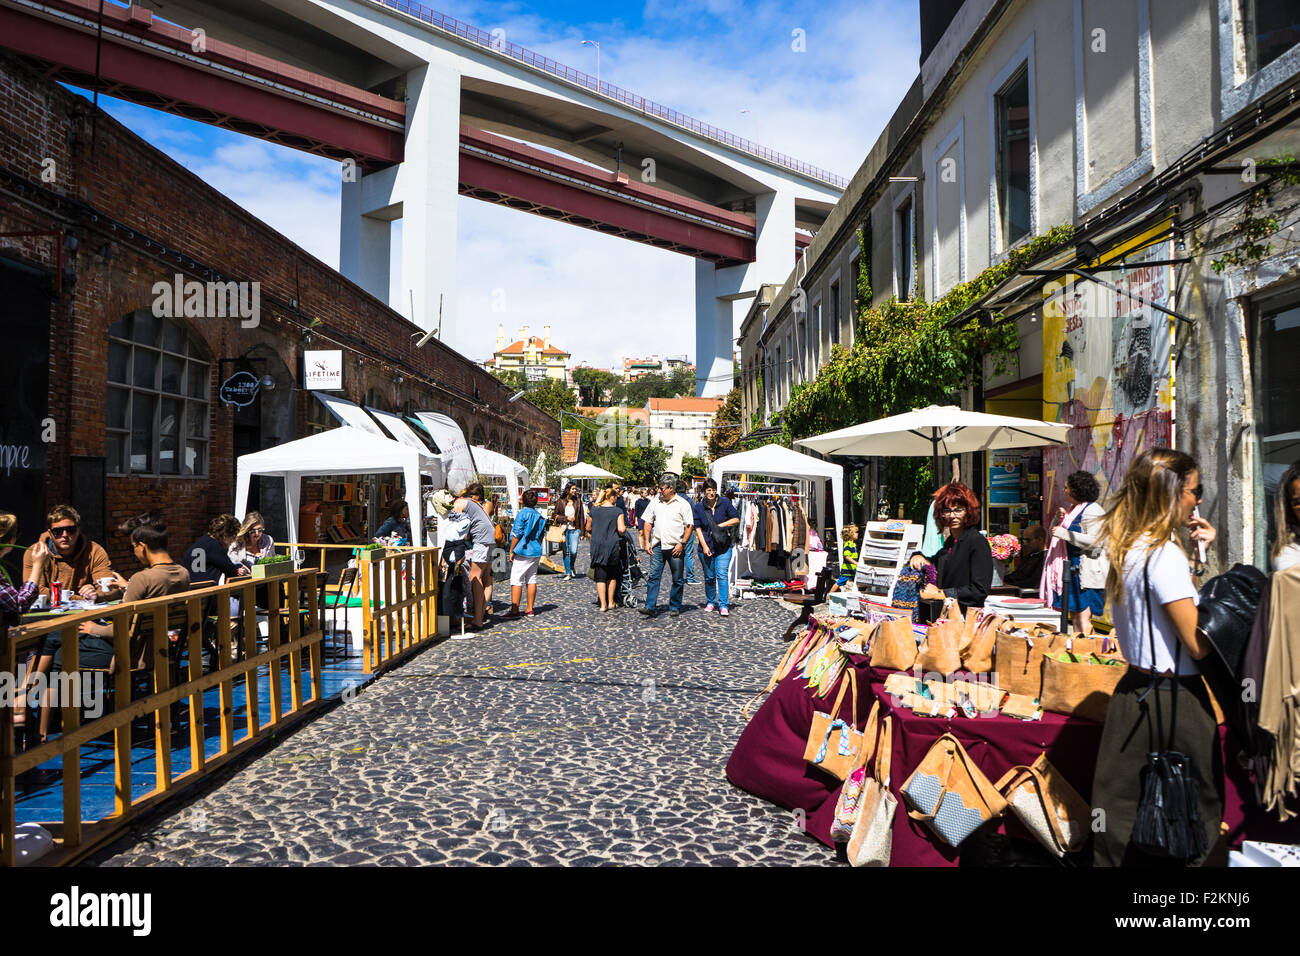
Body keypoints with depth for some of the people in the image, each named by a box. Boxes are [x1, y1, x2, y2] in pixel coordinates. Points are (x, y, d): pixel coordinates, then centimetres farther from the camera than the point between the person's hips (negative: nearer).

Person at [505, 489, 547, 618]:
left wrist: (511, 551, -7)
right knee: (532, 580, 10)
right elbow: (542, 534, 16)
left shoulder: (522, 513, -10)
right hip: (536, 552, 7)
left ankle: (515, 610, -6)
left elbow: (517, 534, -13)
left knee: (516, 581, -4)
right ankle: (530, 609, 13)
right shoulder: (539, 515, 10)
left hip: (522, 552, -7)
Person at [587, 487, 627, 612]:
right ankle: (610, 602, 21)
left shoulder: (594, 510, 3)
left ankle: (603, 604, 0)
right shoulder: (617, 511, -5)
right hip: (612, 546, -1)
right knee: (612, 576, 16)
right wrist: (624, 531, 9)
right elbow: (621, 529, -13)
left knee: (600, 577, 4)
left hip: (597, 547, 1)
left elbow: (588, 528, 12)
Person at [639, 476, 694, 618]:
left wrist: (682, 544, -11)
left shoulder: (682, 504, -2)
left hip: (675, 547, -3)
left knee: (678, 579, 5)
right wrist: (646, 542, 5)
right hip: (657, 546, 3)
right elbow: (648, 523, 15)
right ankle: (650, 607, -6)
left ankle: (675, 607, 16)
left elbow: (689, 526, -3)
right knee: (654, 576, -5)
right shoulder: (655, 503, 10)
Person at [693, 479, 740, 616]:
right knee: (709, 577, 10)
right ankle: (710, 602, 28)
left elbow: (736, 519, 2)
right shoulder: (698, 507, 1)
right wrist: (704, 546, -9)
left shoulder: (725, 502, 1)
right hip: (707, 547, 1)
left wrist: (720, 526, -8)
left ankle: (723, 605, -8)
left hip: (723, 547, -1)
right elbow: (697, 528, -1)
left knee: (722, 574, -11)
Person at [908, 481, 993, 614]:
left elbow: (980, 590, -12)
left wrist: (941, 593, -11)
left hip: (966, 617, -7)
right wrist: (919, 556, 12)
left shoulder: (978, 542, -7)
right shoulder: (950, 541, 17)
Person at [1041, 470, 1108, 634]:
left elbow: (1094, 541, -22)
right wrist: (1061, 520, 7)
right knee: (1074, 613, 11)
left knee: (1083, 615, -8)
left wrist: (1064, 533, -22)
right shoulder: (1074, 508, 17)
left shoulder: (1092, 511, -13)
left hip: (1087, 571, -10)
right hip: (1074, 568, 10)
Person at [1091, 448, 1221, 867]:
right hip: (1172, 697, -8)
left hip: (1134, 688, 8)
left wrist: (1195, 550, 13)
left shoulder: (1127, 547, 8)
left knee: (1125, 804, 15)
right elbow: (1199, 643, -19)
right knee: (1195, 811, 8)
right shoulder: (1165, 555, -19)